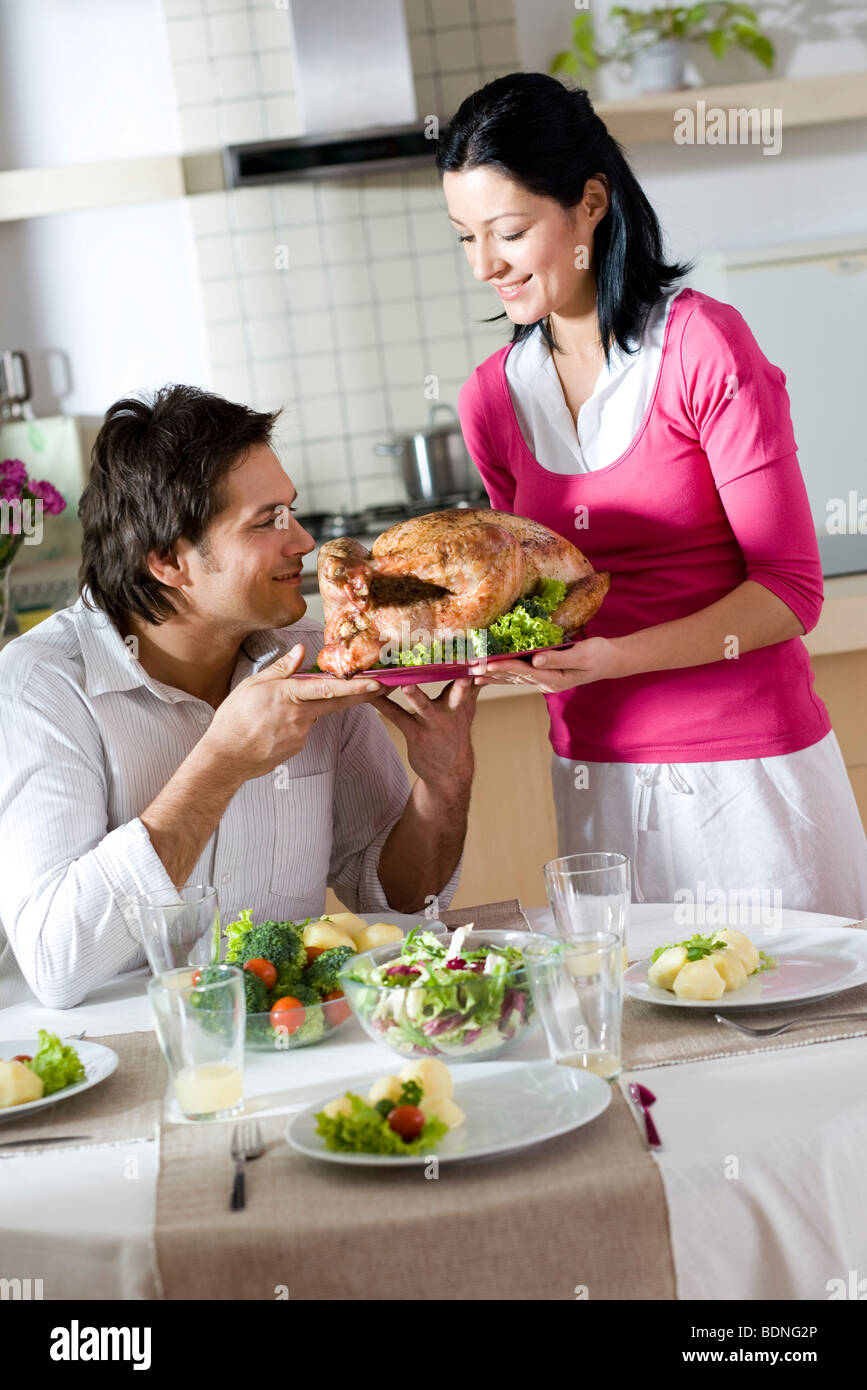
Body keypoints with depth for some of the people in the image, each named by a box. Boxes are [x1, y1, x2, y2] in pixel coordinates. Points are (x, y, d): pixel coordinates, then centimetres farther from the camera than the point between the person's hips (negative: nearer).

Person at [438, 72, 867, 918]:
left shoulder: (704, 348, -10)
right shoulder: (492, 397, 6)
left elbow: (790, 591, -10)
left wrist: (616, 656, -22)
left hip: (745, 769, -4)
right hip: (595, 777, 4)